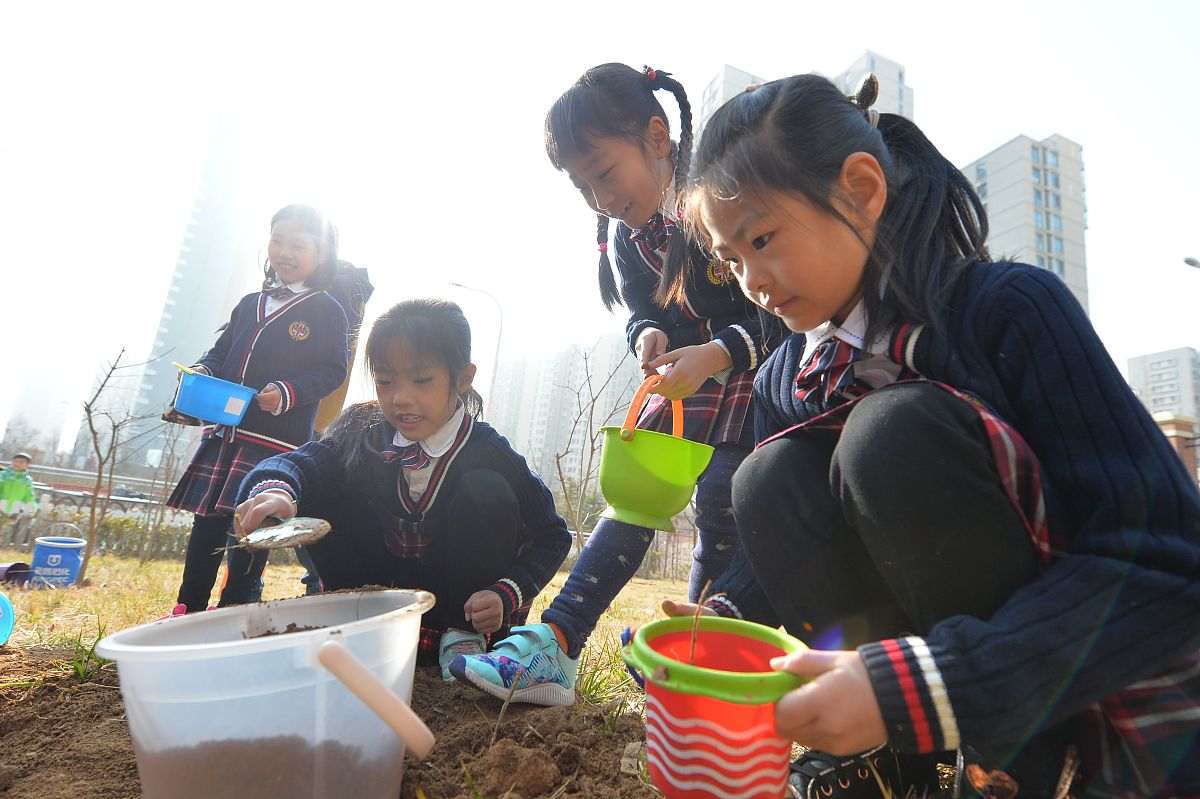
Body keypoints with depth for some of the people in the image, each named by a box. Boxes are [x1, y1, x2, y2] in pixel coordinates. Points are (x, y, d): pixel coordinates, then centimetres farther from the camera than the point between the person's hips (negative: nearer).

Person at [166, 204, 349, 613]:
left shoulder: (327, 311, -1)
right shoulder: (249, 303, 17)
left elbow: (332, 371, -7)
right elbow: (222, 350, 22)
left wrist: (289, 393, -22)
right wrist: (202, 371, 1)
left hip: (278, 438, -5)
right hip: (224, 429, 6)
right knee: (207, 521, 10)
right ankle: (188, 610, 23)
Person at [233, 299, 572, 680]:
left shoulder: (490, 453, -19)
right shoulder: (364, 434, -10)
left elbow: (553, 534, -13)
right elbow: (301, 462, -26)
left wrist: (507, 595, -28)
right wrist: (275, 488, -50)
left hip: (466, 604, -2)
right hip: (386, 594, 3)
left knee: (485, 490, -29)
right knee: (312, 494, -15)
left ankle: (465, 635, -9)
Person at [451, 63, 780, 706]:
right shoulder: (625, 233, -1)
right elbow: (642, 311, 5)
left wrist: (717, 353, -35)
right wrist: (649, 335, -20)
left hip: (762, 377, -5)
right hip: (693, 381, 5)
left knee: (721, 498, -15)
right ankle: (556, 641, -8)